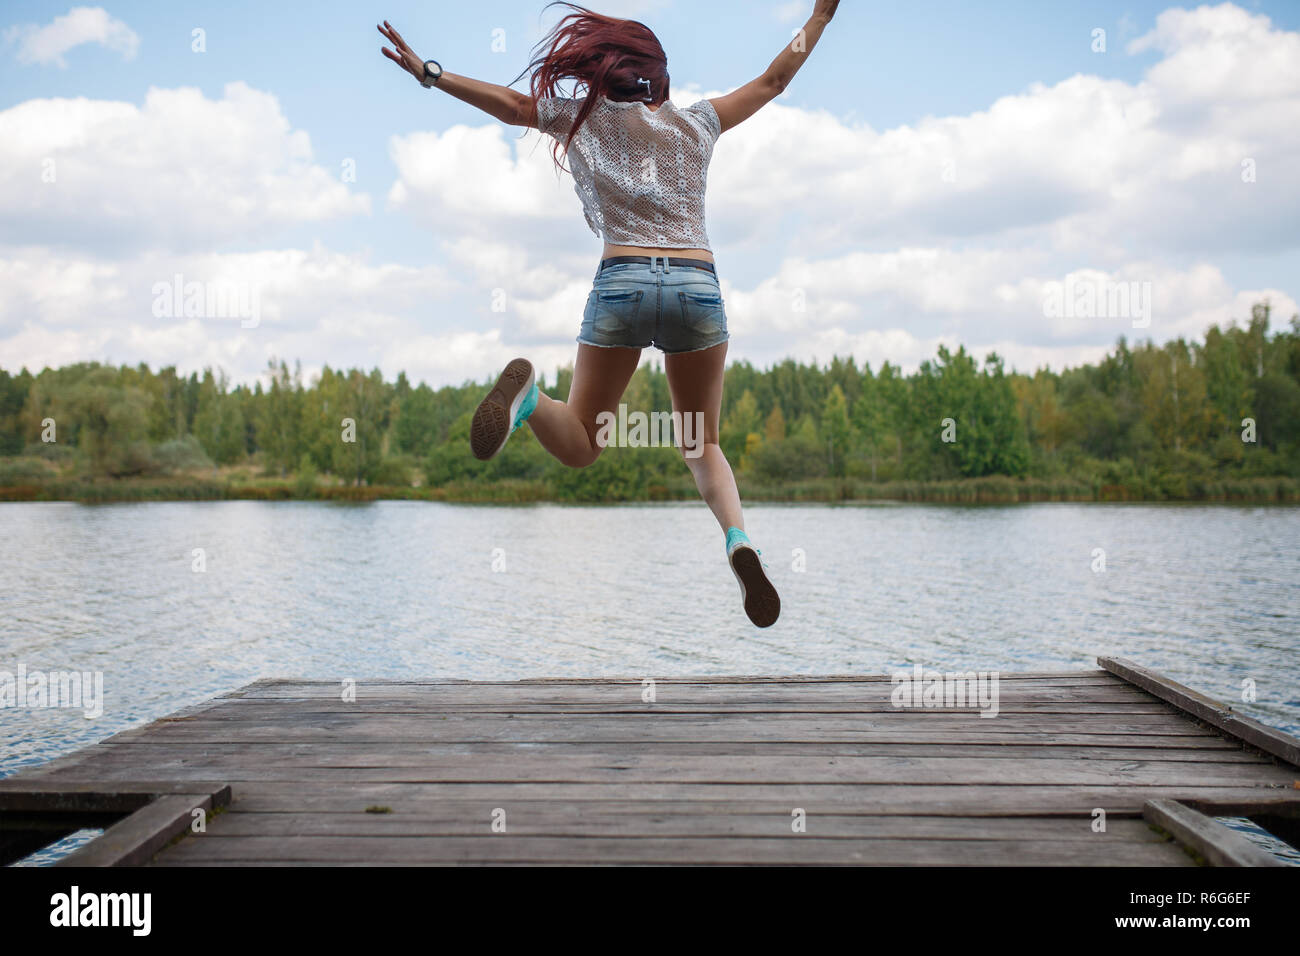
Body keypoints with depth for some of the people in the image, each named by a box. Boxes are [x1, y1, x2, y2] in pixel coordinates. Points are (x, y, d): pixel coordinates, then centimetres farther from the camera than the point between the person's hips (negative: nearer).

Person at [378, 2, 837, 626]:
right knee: (701, 445, 15)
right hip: (698, 283, 1)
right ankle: (737, 535, -16)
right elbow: (773, 81, 30)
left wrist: (430, 74, 18)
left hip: (621, 280, -1)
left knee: (579, 445, 8)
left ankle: (529, 394, -26)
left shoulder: (584, 117, 14)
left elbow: (512, 105, 11)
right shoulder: (696, 122, 19)